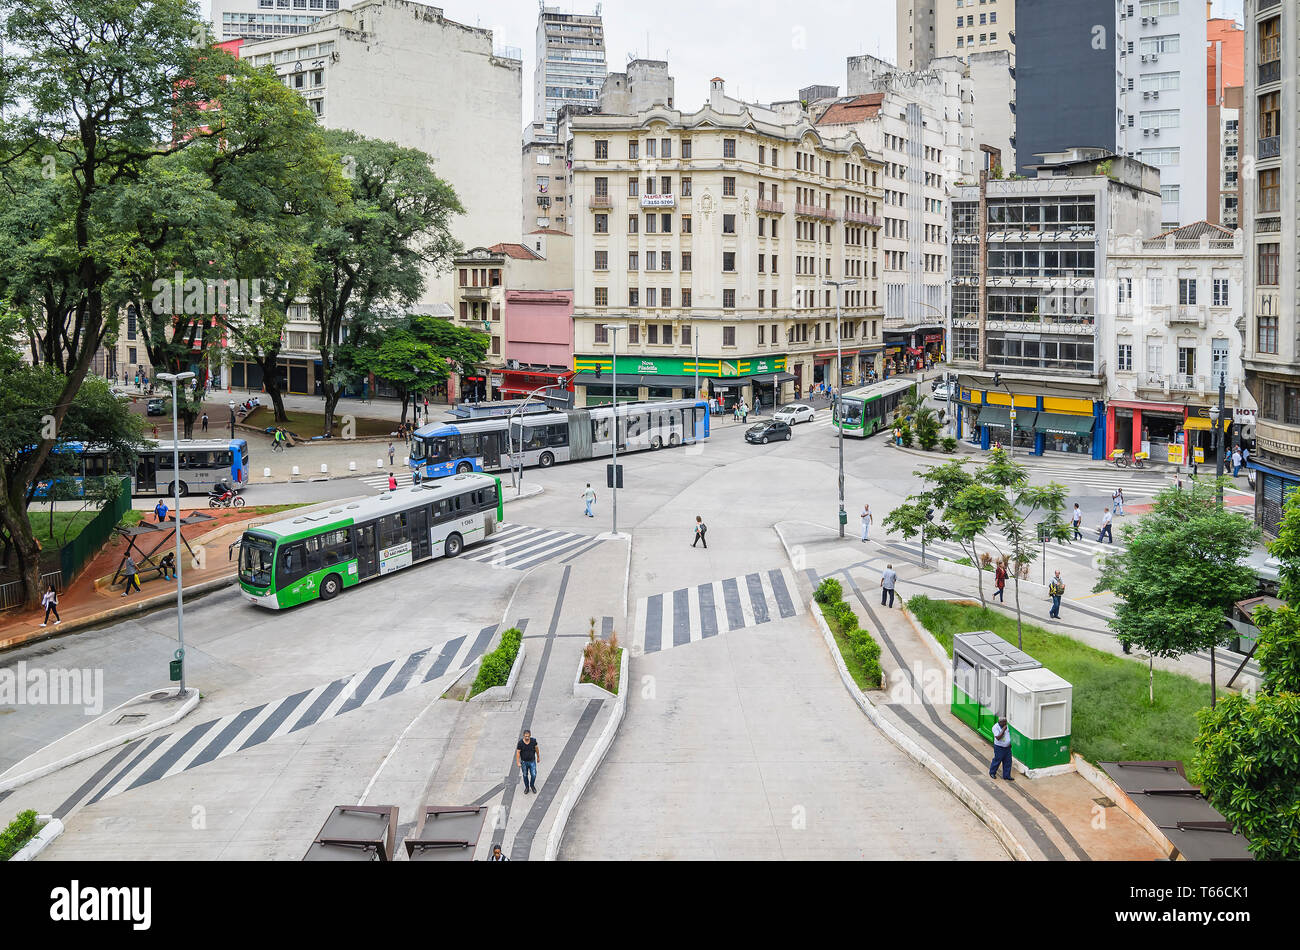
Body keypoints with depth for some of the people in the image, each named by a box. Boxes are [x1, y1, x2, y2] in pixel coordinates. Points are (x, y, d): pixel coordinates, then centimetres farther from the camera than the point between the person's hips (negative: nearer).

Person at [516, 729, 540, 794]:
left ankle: (532, 785, 29)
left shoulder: (533, 741, -12)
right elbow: (518, 752, -12)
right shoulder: (520, 743, -17)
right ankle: (527, 787, 34)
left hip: (532, 761, 1)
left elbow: (536, 749, 3)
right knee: (525, 775, 12)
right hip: (524, 762, -1)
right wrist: (518, 762, -14)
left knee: (533, 775, 0)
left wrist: (538, 757, 12)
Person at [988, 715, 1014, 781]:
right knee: (997, 760, 4)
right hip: (999, 747, -7)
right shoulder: (995, 727, -18)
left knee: (1008, 762, 7)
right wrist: (1003, 730, -26)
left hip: (1007, 747, 7)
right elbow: (998, 737, -27)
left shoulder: (1006, 726, 5)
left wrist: (1010, 743, 18)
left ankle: (1006, 775, 17)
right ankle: (992, 773, 24)